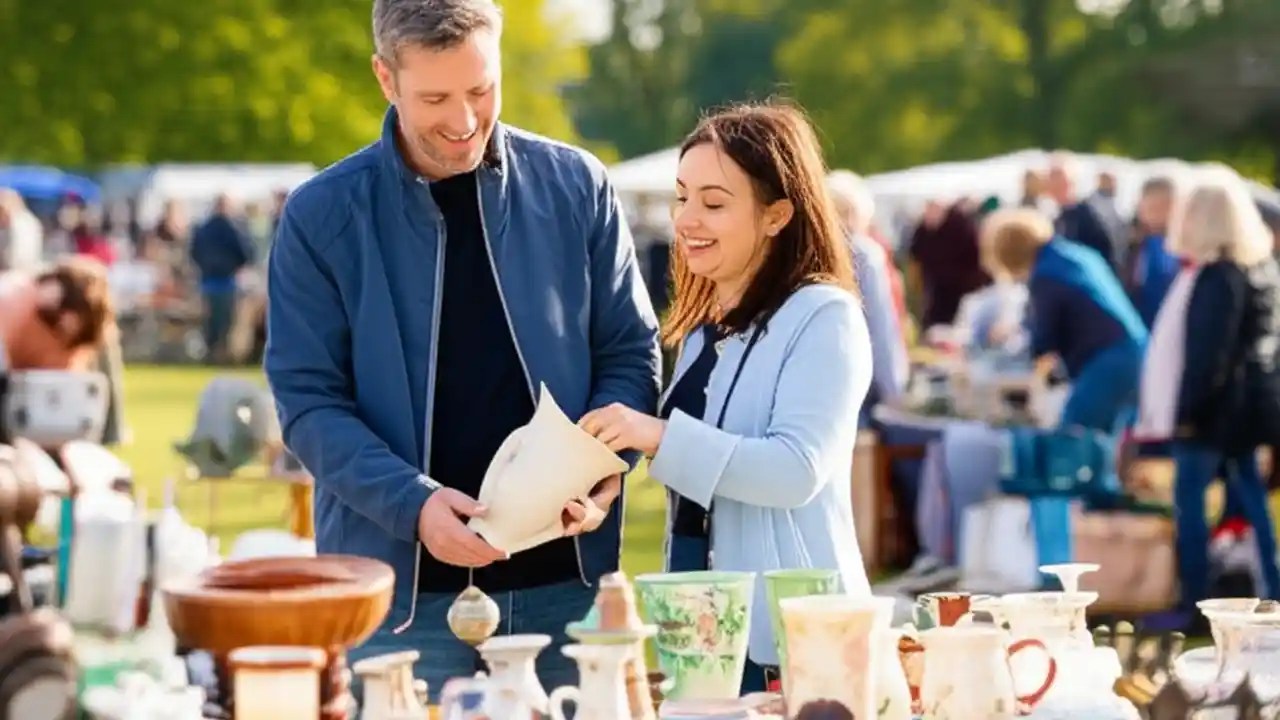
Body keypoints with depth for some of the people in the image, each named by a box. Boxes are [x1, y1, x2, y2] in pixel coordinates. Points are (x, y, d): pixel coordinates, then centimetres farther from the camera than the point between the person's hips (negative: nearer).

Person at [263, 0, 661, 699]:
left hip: (564, 578, 2)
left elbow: (630, 354, 6)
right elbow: (309, 400, -6)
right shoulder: (322, 215, -4)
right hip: (401, 588, -2)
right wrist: (412, 503, -21)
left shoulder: (575, 186, 1)